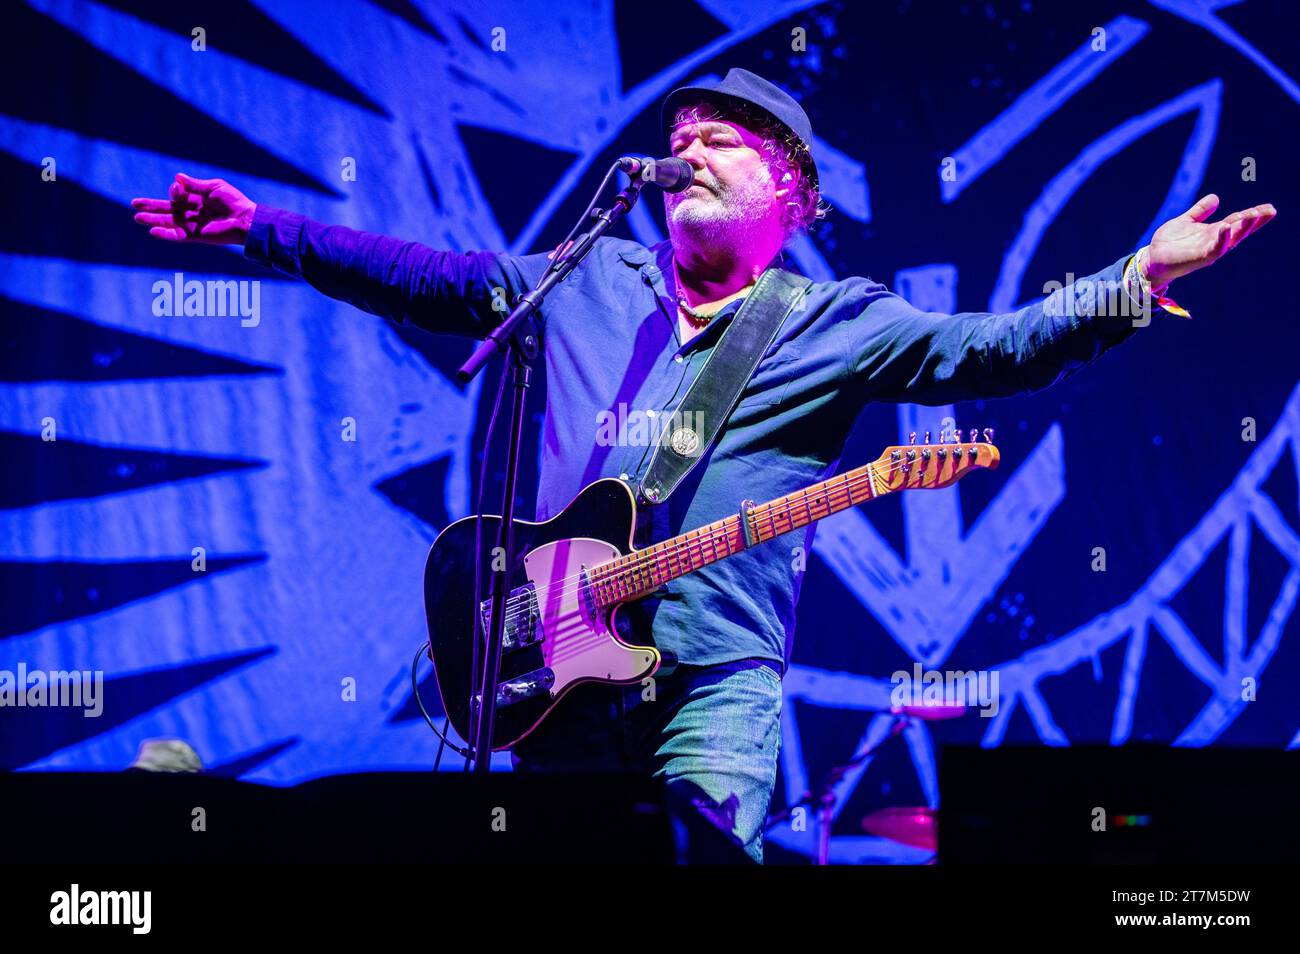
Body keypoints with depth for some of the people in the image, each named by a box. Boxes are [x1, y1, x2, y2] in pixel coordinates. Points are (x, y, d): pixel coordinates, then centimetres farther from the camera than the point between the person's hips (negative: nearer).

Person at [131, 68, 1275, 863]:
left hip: (716, 682, -3)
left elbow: (996, 346, -6)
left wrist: (1136, 281, -20)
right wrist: (263, 227, 17)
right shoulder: (592, 283, 17)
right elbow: (416, 276, 21)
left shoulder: (839, 324, 7)